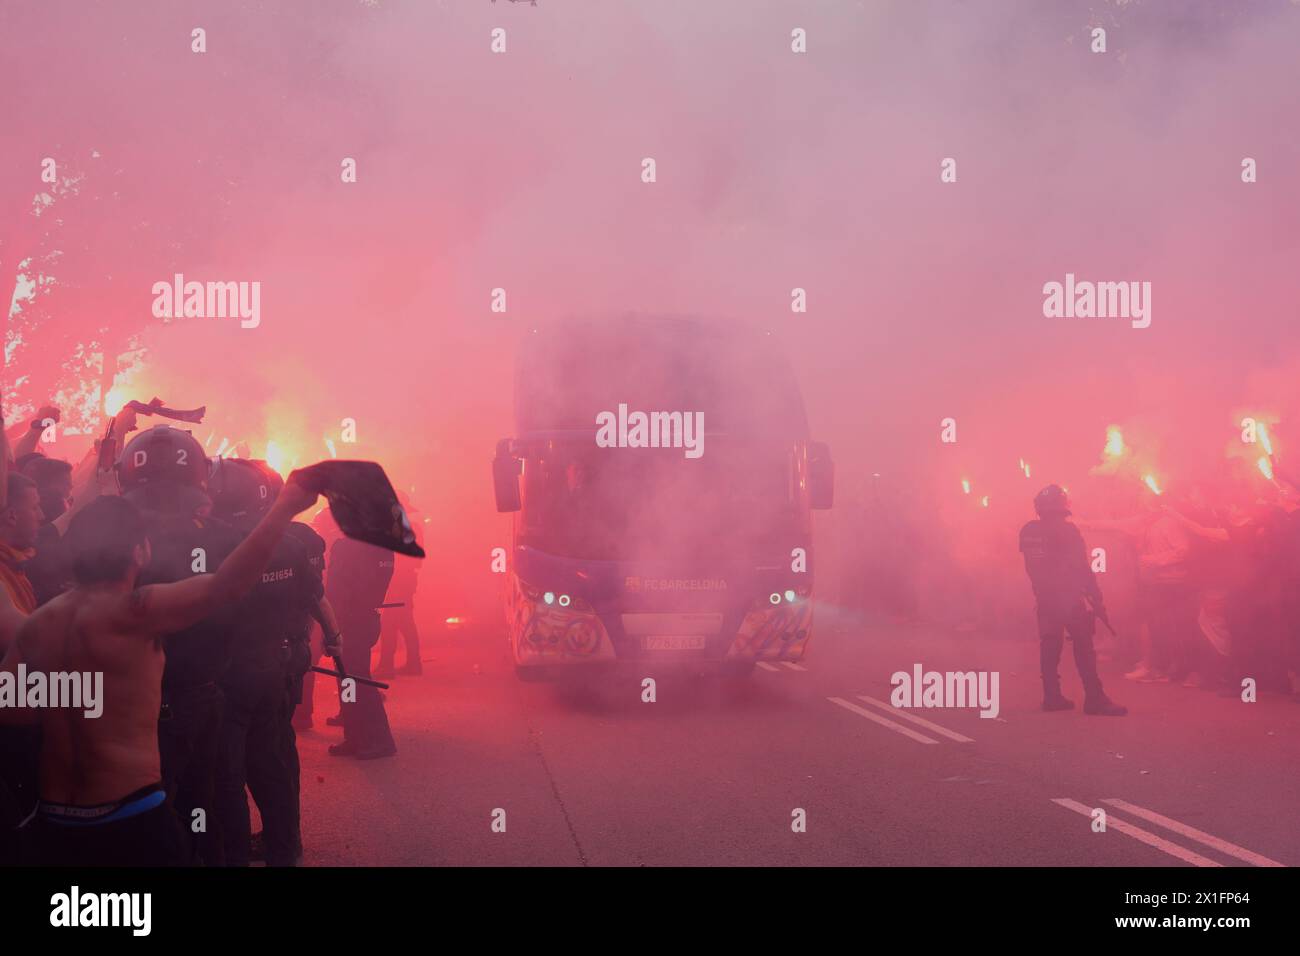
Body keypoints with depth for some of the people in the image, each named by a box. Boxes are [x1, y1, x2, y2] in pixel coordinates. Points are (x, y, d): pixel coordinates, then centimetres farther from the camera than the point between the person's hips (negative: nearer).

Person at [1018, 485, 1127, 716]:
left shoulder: (1028, 531, 3)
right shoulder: (1067, 530, -12)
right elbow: (1082, 568, -12)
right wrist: (1097, 598, -8)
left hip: (1044, 597, 6)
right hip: (1069, 597, -6)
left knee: (1049, 645, 12)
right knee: (1083, 646, -5)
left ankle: (1052, 696, 12)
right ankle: (1094, 699, -10)